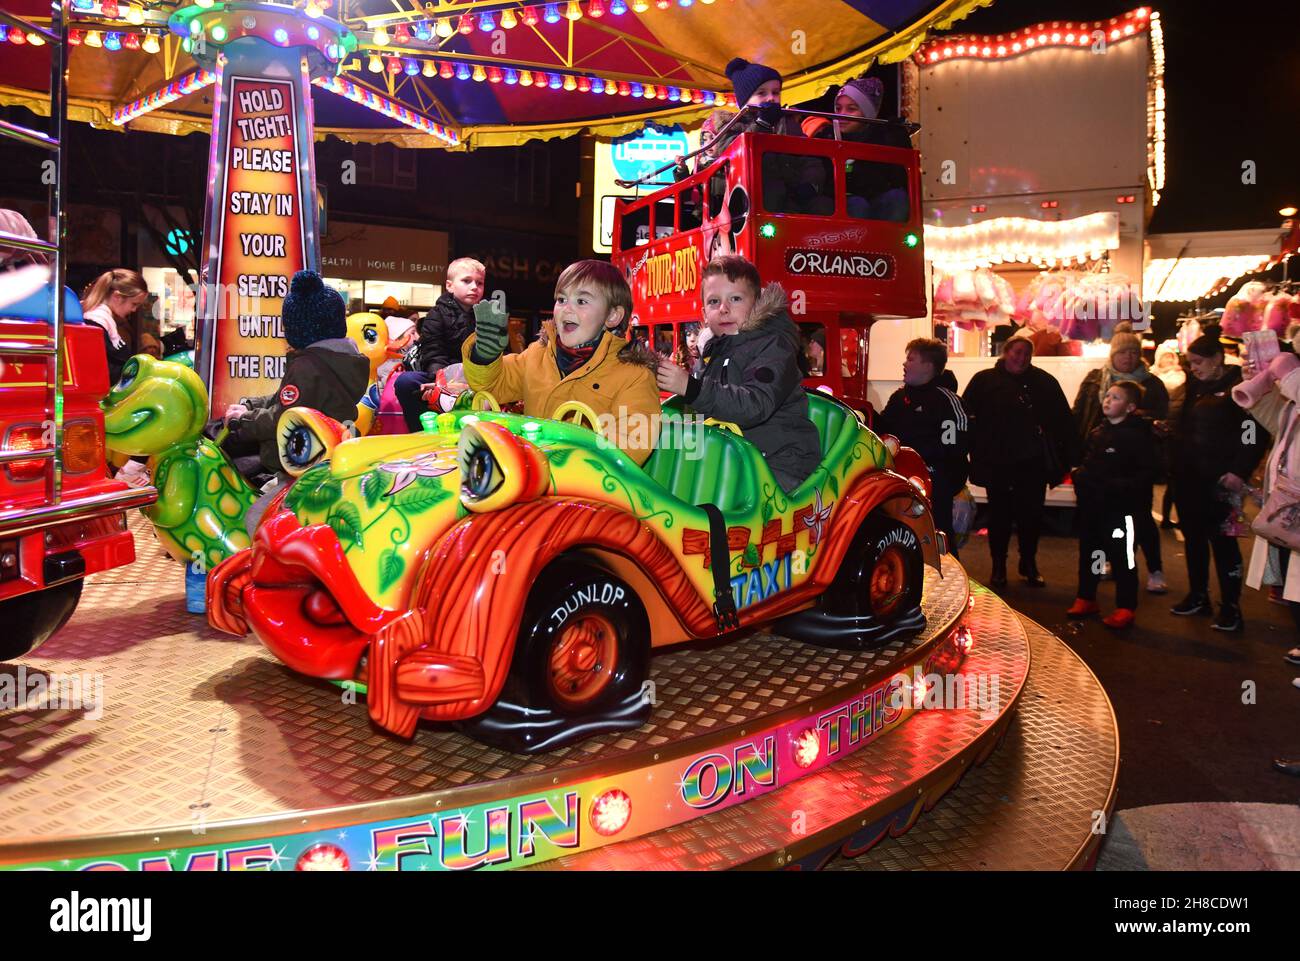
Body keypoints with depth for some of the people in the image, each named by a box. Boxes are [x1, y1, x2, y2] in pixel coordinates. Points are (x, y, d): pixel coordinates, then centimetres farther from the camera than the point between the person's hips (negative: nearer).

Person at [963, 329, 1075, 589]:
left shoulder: (1044, 381, 4)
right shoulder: (985, 381, -1)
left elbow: (1062, 420, 5)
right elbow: (966, 417, -6)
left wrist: (1064, 456, 0)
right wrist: (977, 452, -11)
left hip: (1033, 463, 2)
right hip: (997, 463, -1)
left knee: (1032, 516, 9)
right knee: (999, 515, 9)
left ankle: (1029, 564, 28)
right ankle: (998, 568, 22)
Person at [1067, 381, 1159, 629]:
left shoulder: (1138, 435, -11)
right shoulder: (1097, 433, 13)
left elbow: (1146, 473, -16)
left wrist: (1122, 487, -25)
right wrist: (1079, 474, 5)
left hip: (1121, 507, -8)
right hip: (1093, 505, 8)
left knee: (1122, 556, -1)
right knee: (1089, 551, 16)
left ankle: (1126, 607, 10)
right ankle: (1085, 599, 30)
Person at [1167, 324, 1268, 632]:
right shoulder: (1195, 386, 14)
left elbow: (1254, 433, -14)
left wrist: (1239, 471, -18)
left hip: (1219, 479, -7)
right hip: (1188, 476, 7)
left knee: (1222, 539, -4)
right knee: (1193, 536, 12)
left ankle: (1231, 607, 3)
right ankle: (1198, 596, 24)